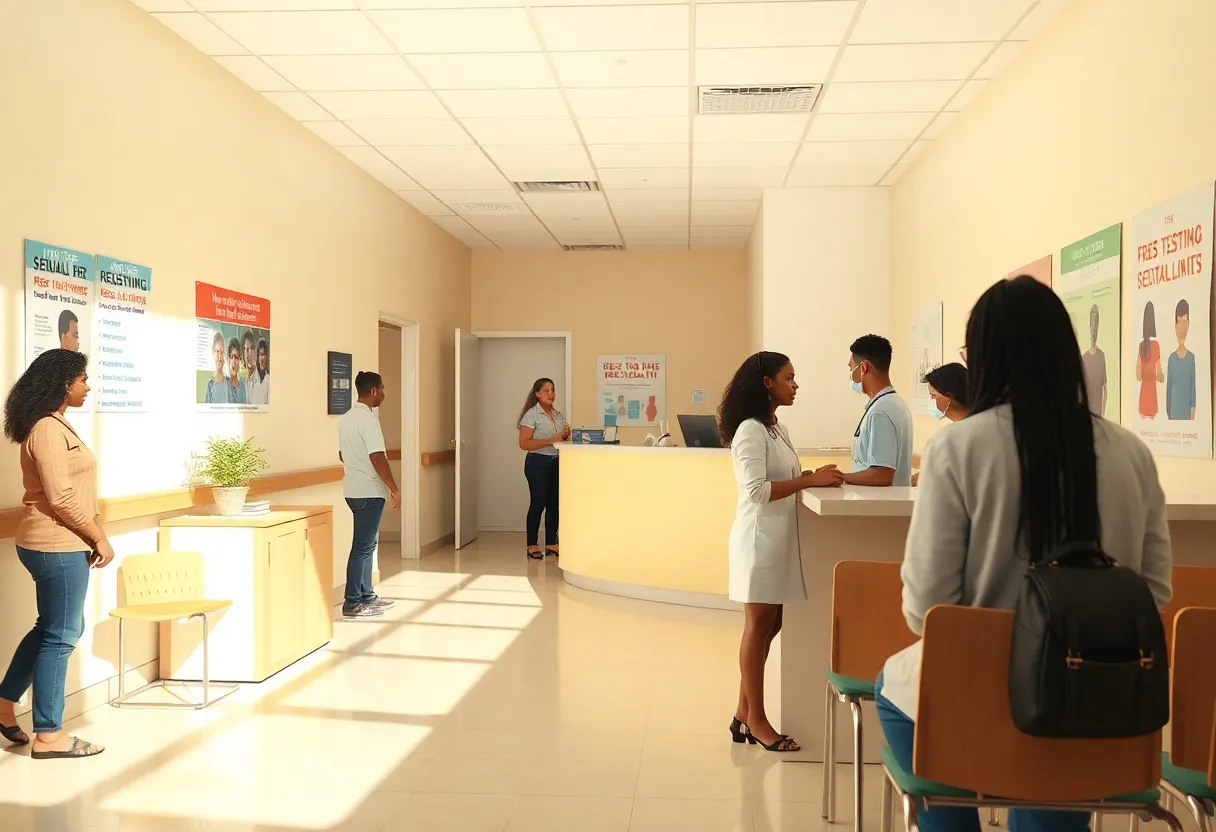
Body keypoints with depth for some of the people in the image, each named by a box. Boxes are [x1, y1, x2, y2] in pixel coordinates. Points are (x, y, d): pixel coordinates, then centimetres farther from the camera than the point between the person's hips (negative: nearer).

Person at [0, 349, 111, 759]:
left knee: (52, 629, 21)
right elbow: (61, 498, -22)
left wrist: (95, 535, 9)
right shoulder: (48, 430, -18)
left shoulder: (55, 426, 14)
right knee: (60, 636, -1)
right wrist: (99, 539, -14)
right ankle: (48, 735, 9)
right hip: (57, 546, -10)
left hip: (57, 544, 10)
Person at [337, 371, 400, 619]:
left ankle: (367, 596, 24)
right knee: (362, 546, -4)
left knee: (367, 543, 16)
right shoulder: (368, 419, -17)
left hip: (354, 490, 10)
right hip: (369, 492, -10)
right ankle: (352, 603, 0)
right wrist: (394, 488, -15)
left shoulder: (346, 418, 12)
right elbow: (378, 458, -22)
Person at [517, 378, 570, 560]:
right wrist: (549, 441, -22)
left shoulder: (558, 414, 13)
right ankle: (532, 545, 7)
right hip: (538, 463, -6)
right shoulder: (531, 415, -8)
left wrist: (566, 436, -1)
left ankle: (551, 543, 18)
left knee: (554, 503, 7)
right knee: (538, 504, -3)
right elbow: (524, 444, -15)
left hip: (557, 463, 6)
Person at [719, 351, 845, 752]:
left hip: (779, 538, 9)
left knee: (767, 627, 11)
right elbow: (756, 489, -22)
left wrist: (815, 476, 1)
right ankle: (756, 721, 8)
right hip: (759, 538, -9)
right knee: (759, 628, -2)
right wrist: (810, 480, -22)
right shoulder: (751, 430, -13)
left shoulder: (778, 429, 15)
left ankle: (744, 715, 19)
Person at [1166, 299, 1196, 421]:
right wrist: (1167, 411, 3)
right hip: (1174, 409, 1)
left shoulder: (1191, 357, 0)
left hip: (1186, 408, 0)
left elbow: (1193, 386, 1)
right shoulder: (1172, 357, 2)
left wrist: (1193, 411, -2)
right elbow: (1168, 386, 5)